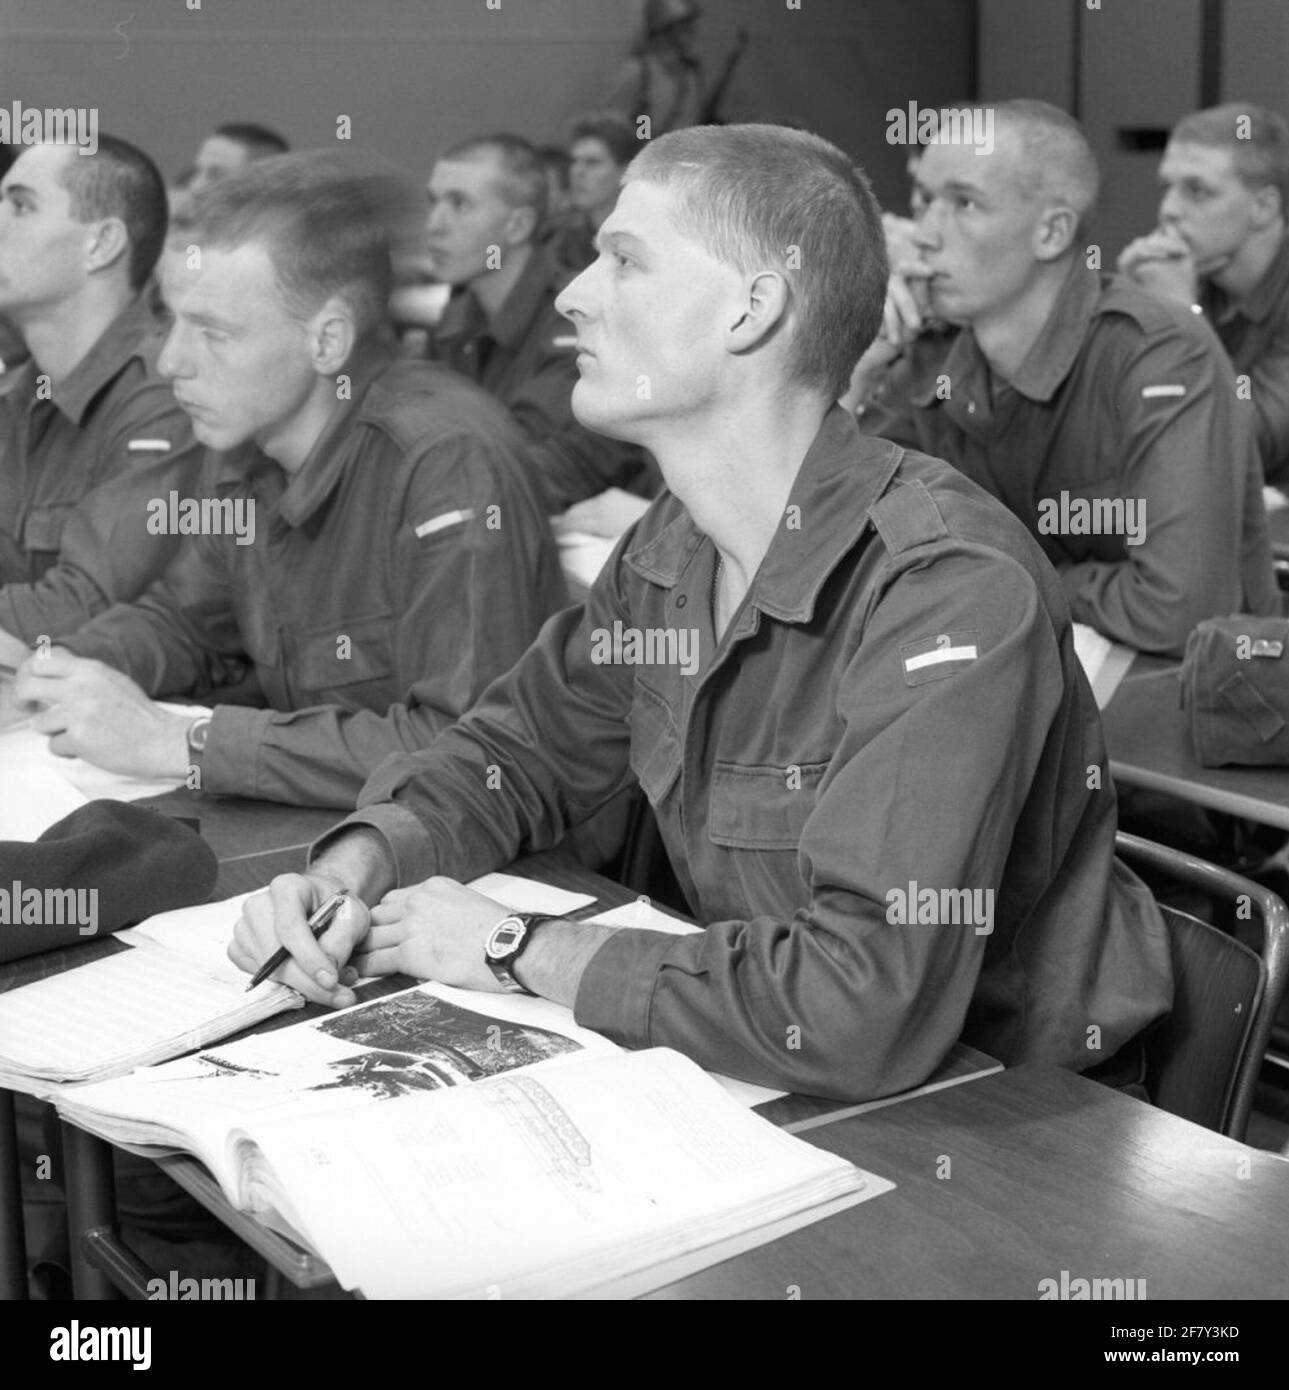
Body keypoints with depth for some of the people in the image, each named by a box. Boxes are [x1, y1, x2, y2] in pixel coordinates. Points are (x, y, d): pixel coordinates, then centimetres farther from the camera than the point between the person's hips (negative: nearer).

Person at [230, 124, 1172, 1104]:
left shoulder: (950, 588, -27)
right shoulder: (671, 549, 0)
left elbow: (862, 1006, -35)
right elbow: (518, 748, 15)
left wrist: (521, 949, -21)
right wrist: (356, 868, -7)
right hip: (757, 1093, 6)